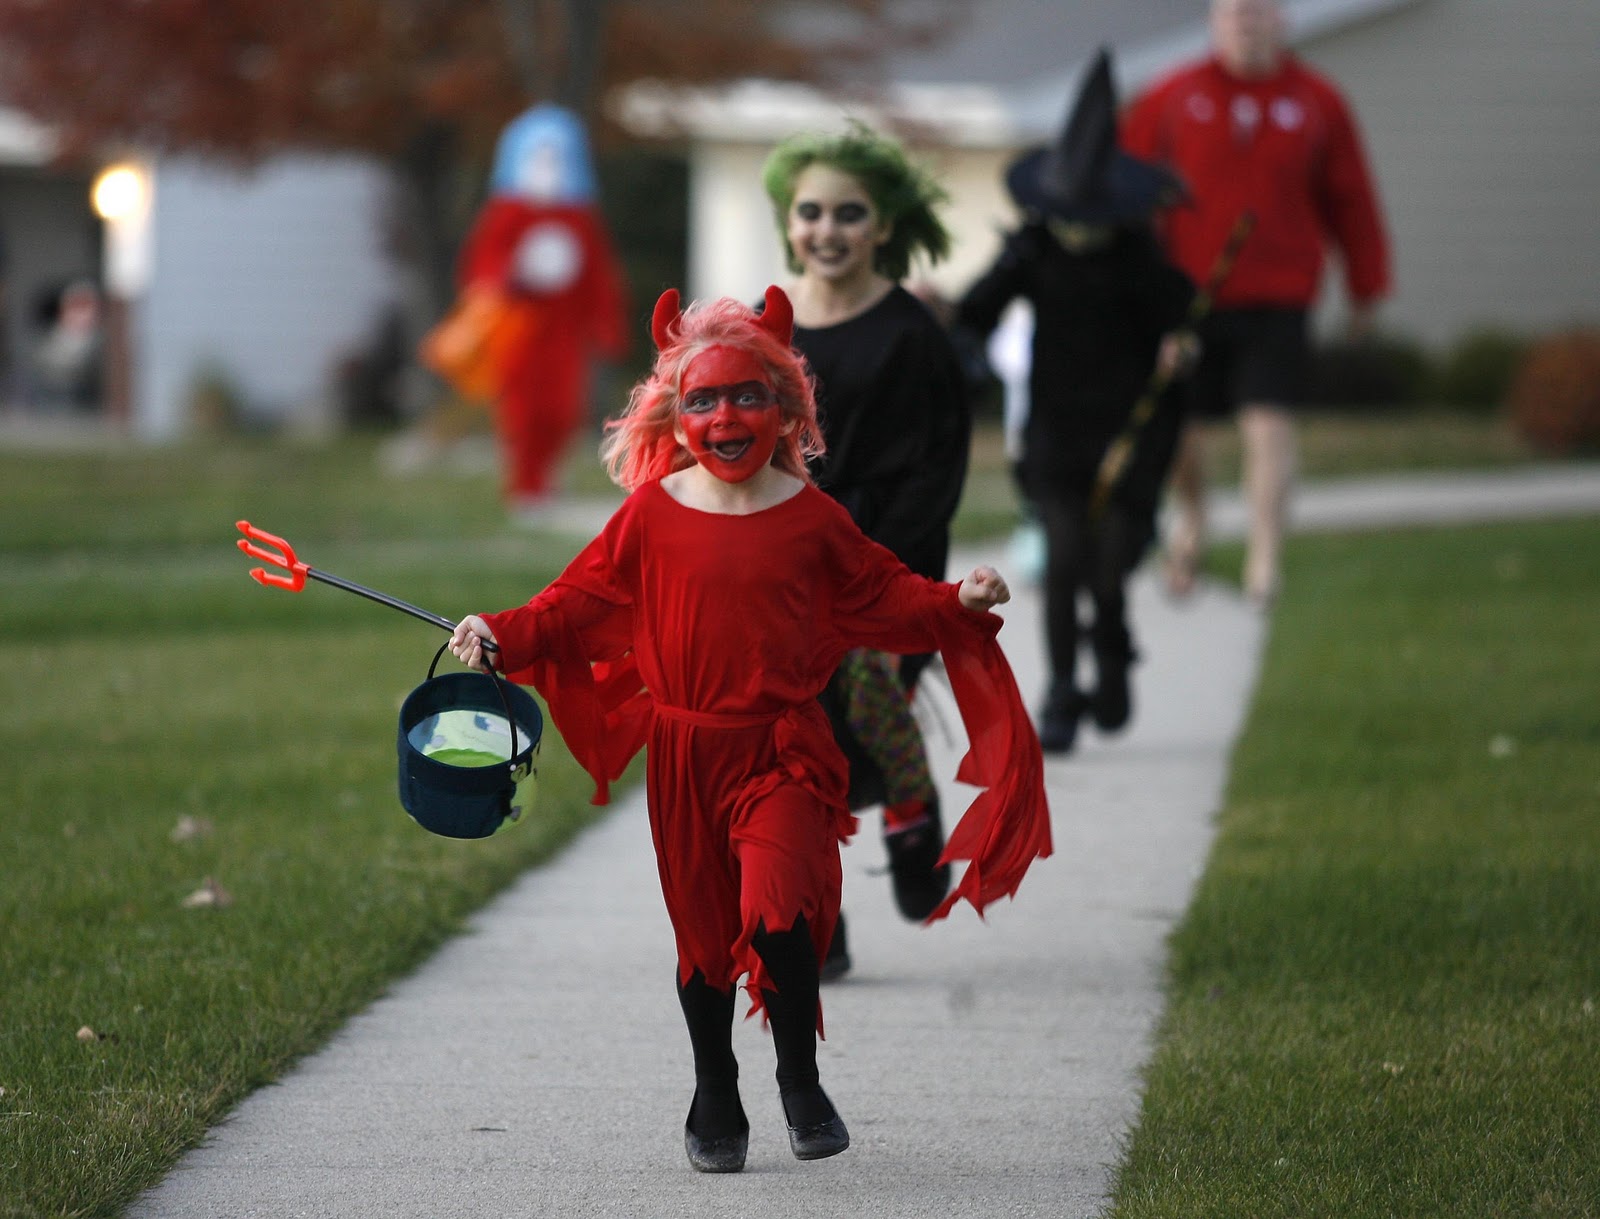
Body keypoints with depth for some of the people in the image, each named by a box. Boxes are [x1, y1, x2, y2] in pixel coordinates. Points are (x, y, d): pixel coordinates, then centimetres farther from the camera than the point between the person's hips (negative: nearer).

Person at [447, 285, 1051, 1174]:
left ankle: (801, 1081, 2)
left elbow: (881, 594, 10)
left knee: (777, 913, -19)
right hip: (684, 752, 2)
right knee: (701, 929, 9)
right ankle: (714, 1104, 26)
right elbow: (583, 602, 6)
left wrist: (957, 603, -5)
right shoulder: (652, 513, 1)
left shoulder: (809, 517, 1)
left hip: (781, 750, -1)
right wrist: (504, 635, -5)